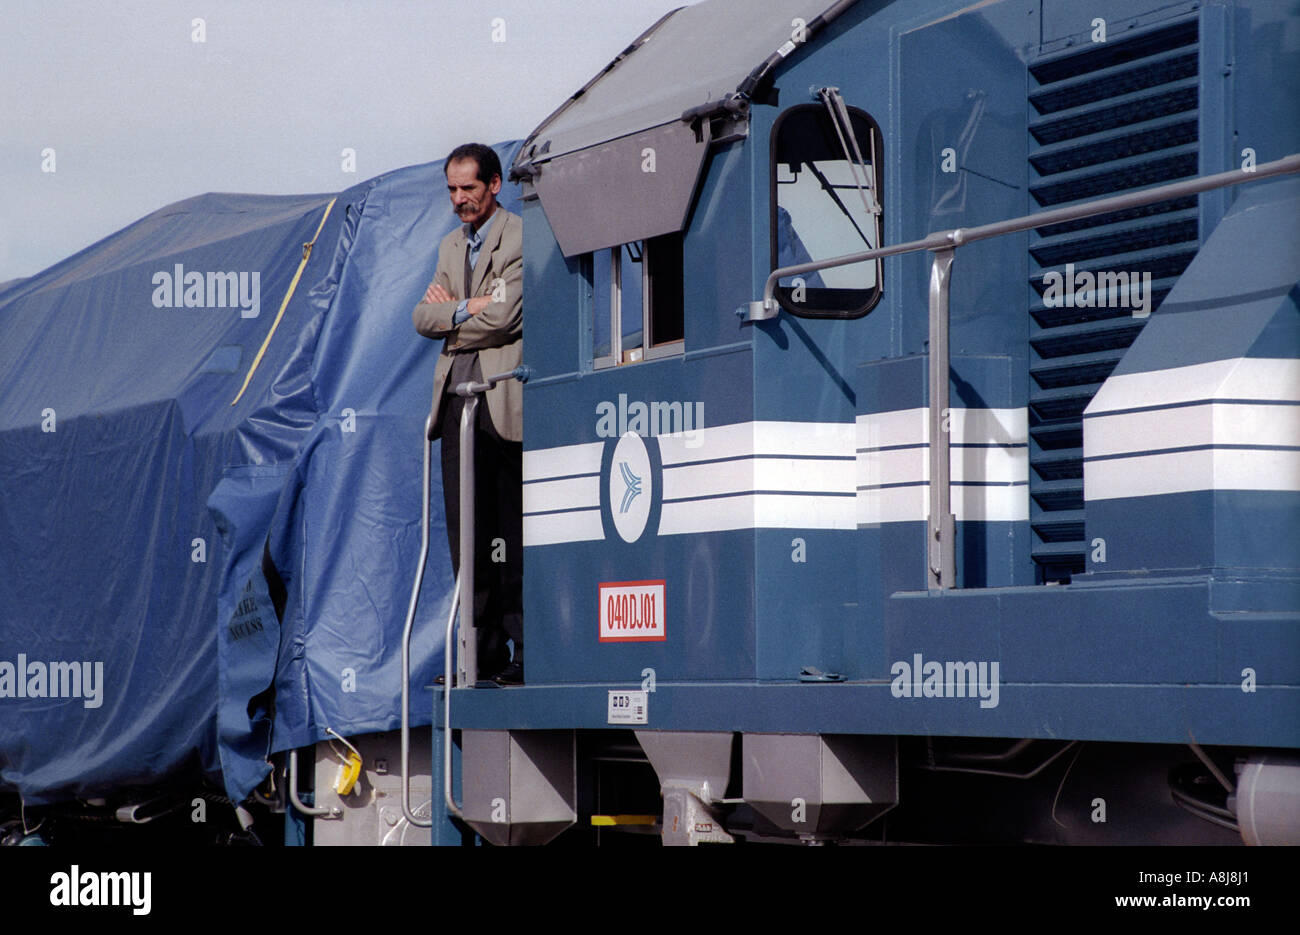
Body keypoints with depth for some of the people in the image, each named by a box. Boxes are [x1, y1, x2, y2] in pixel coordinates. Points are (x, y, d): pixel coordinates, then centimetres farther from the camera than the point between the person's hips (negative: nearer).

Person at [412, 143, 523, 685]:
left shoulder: (521, 238, -4)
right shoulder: (451, 246, 21)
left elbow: (503, 317, -13)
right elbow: (422, 317, 12)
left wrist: (449, 315, 1)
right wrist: (466, 310, -6)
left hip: (505, 399, -7)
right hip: (457, 395, 7)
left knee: (515, 535, -7)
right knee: (466, 533, 5)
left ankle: (525, 652, -4)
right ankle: (484, 653, 8)